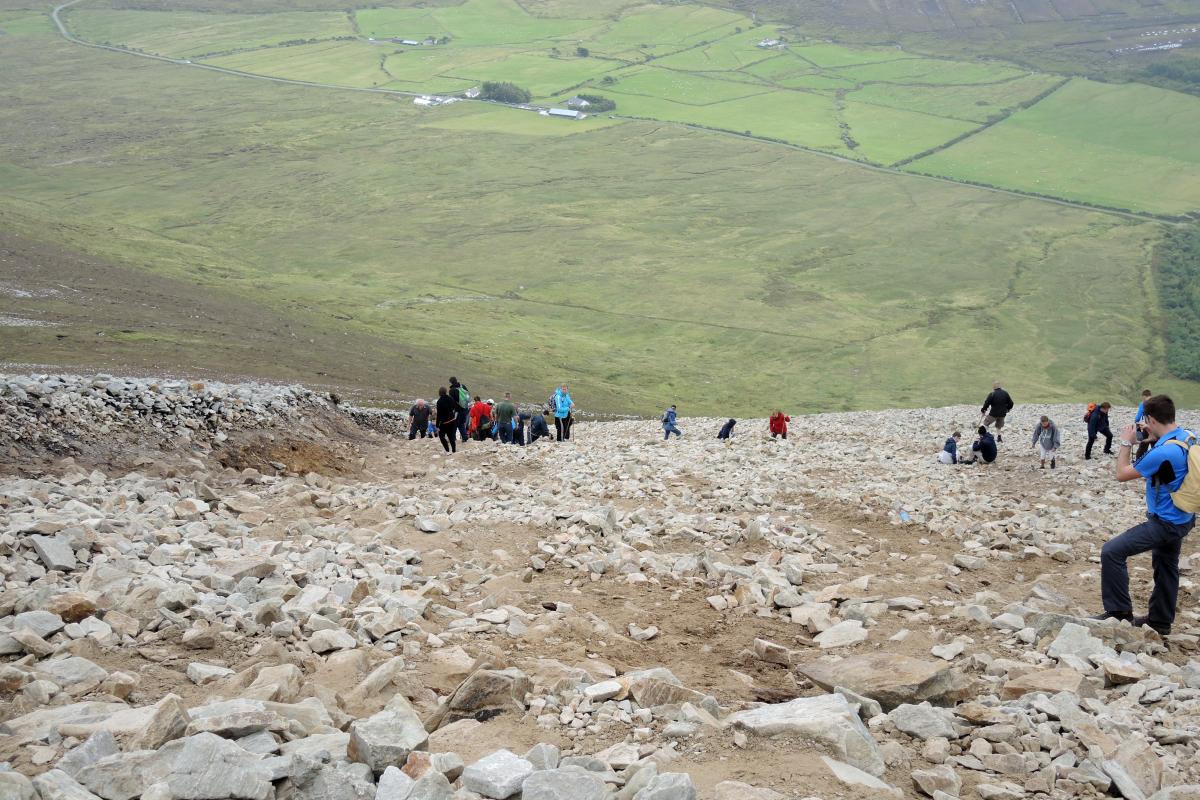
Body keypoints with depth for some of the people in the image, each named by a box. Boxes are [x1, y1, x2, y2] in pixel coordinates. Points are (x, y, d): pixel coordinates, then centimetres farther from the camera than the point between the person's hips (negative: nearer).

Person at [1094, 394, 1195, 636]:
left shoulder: (1162, 452, -29)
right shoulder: (1187, 438, -2)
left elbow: (1122, 474, -18)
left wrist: (1126, 443, -7)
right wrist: (1154, 439, 7)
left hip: (1165, 523, -10)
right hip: (1182, 519, 10)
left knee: (1111, 551, -13)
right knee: (1166, 566, 23)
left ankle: (1120, 612, -5)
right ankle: (1160, 620, 37)